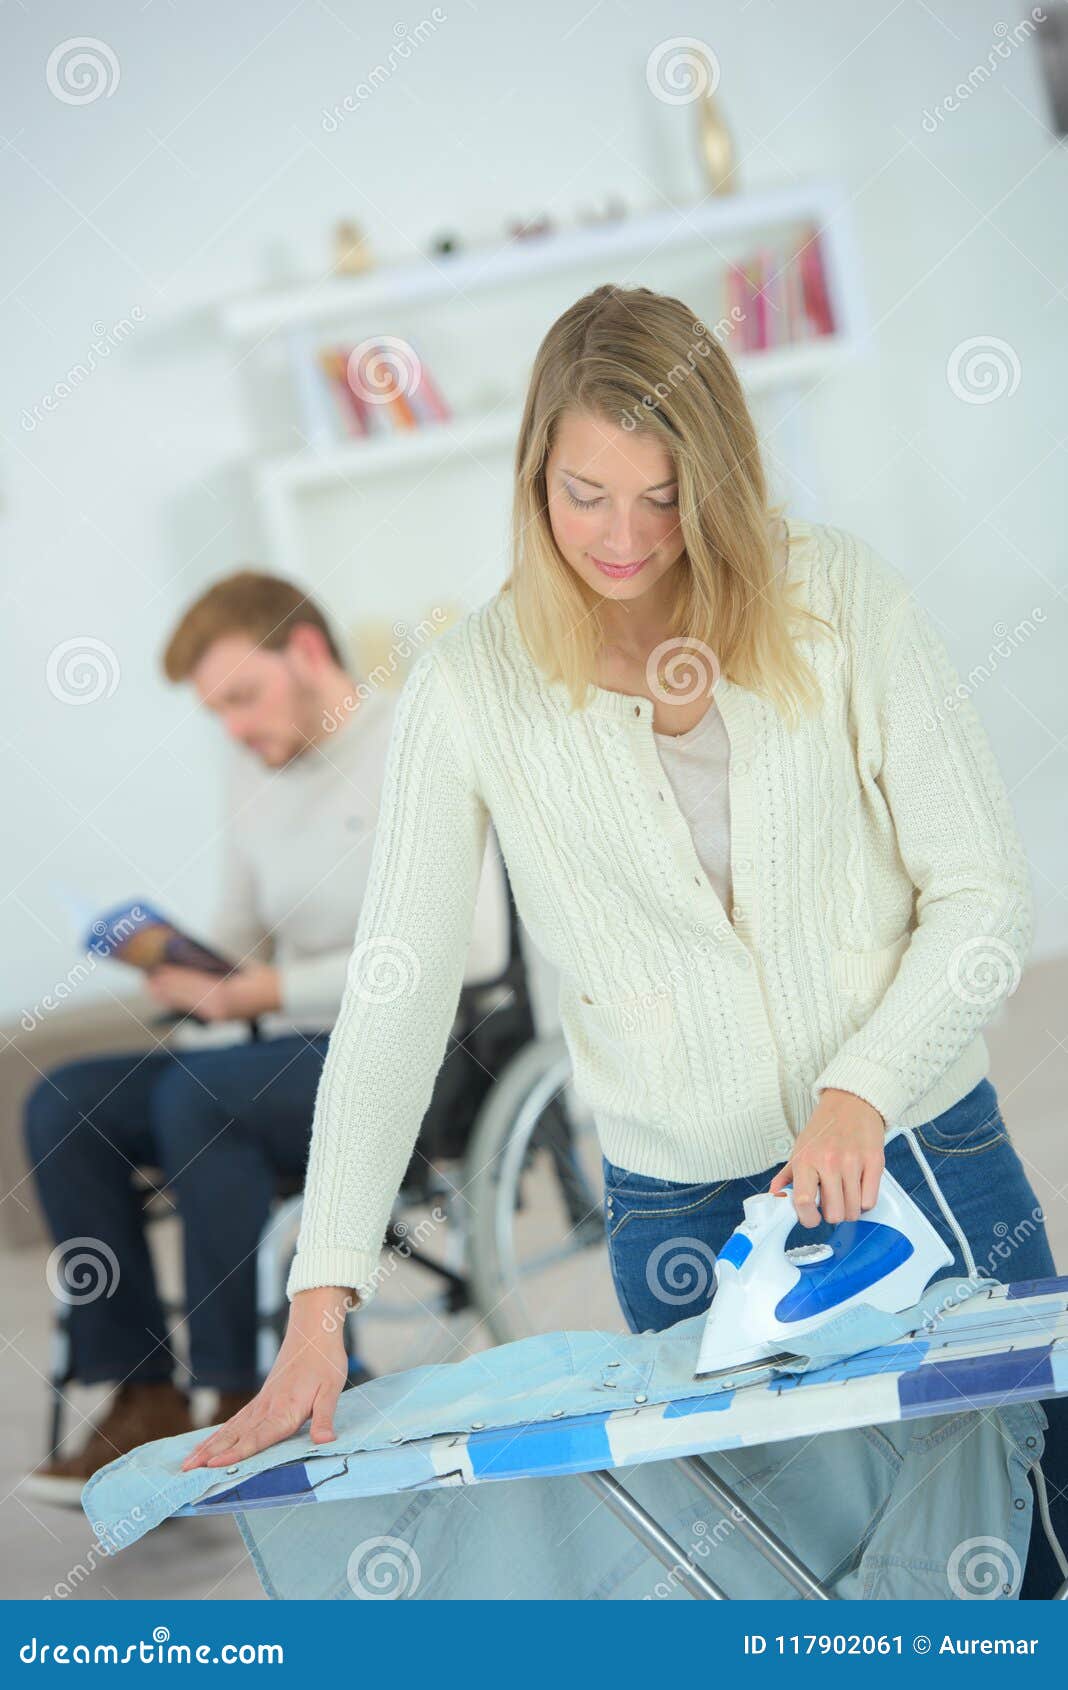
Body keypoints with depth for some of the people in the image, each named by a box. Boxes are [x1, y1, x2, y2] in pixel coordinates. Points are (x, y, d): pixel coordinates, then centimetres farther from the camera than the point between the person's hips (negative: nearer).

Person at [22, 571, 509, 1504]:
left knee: (198, 1097, -32)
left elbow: (471, 943, -20)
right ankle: (145, 1400, -12)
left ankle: (250, 1404, -22)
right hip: (293, 1056, 8)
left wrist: (267, 991, -21)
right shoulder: (254, 774, 15)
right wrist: (188, 968, -4)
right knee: (62, 1104, -11)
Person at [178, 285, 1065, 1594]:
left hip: (921, 1149, 1)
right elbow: (394, 1004, -8)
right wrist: (321, 1310, -13)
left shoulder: (837, 593, -9)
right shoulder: (478, 684, -9)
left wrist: (864, 1092, -18)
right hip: (681, 1205, 0)